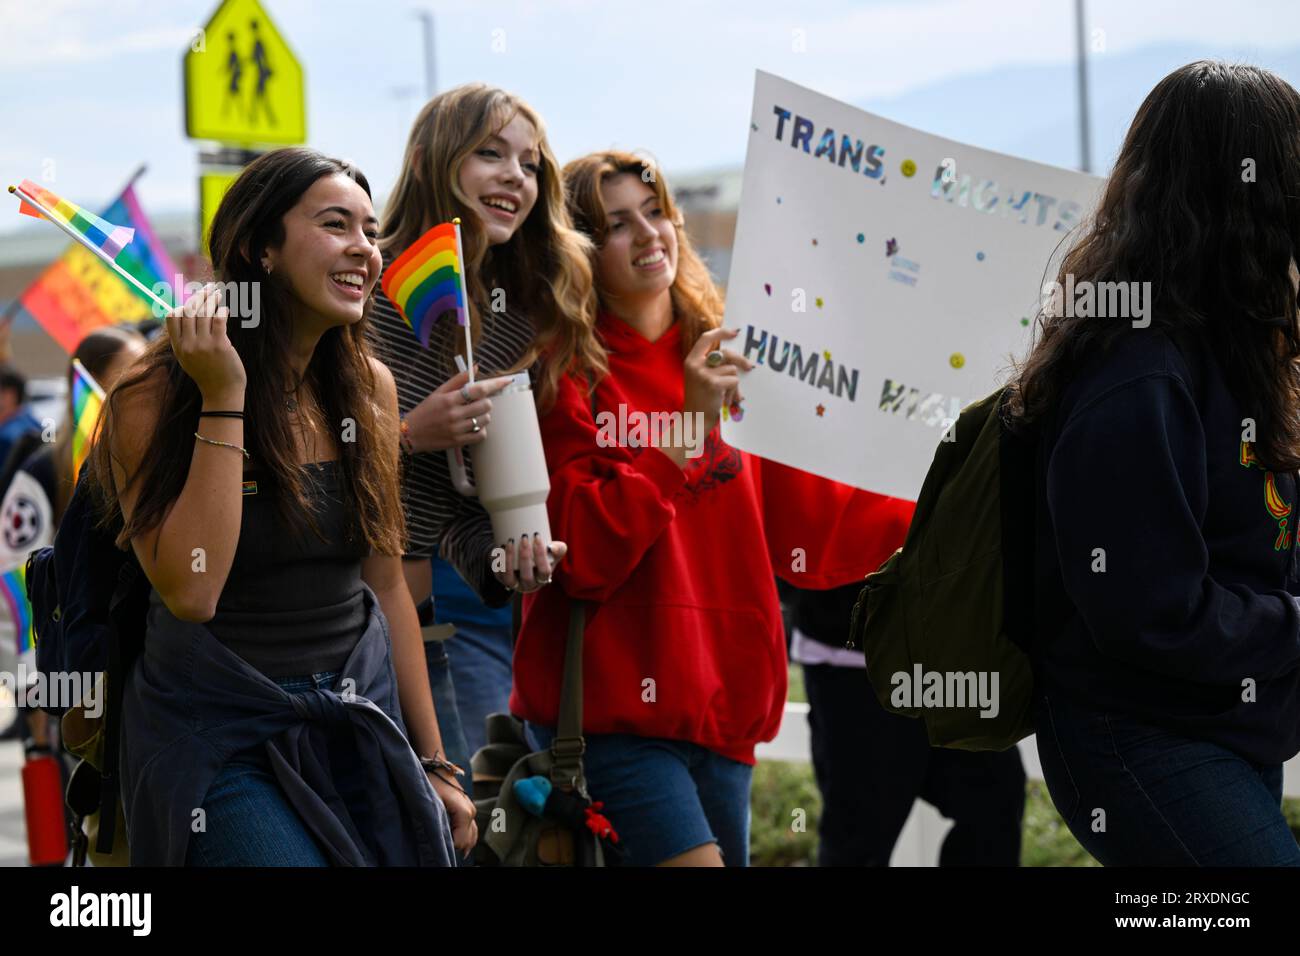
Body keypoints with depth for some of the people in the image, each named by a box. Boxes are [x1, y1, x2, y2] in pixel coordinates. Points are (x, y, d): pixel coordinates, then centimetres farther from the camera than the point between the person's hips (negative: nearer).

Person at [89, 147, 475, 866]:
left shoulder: (368, 387, 4)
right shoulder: (155, 395, -11)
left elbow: (386, 586, 10)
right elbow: (191, 590, -22)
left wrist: (433, 765, 11)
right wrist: (223, 398, -22)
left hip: (359, 720, 5)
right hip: (224, 735, -5)